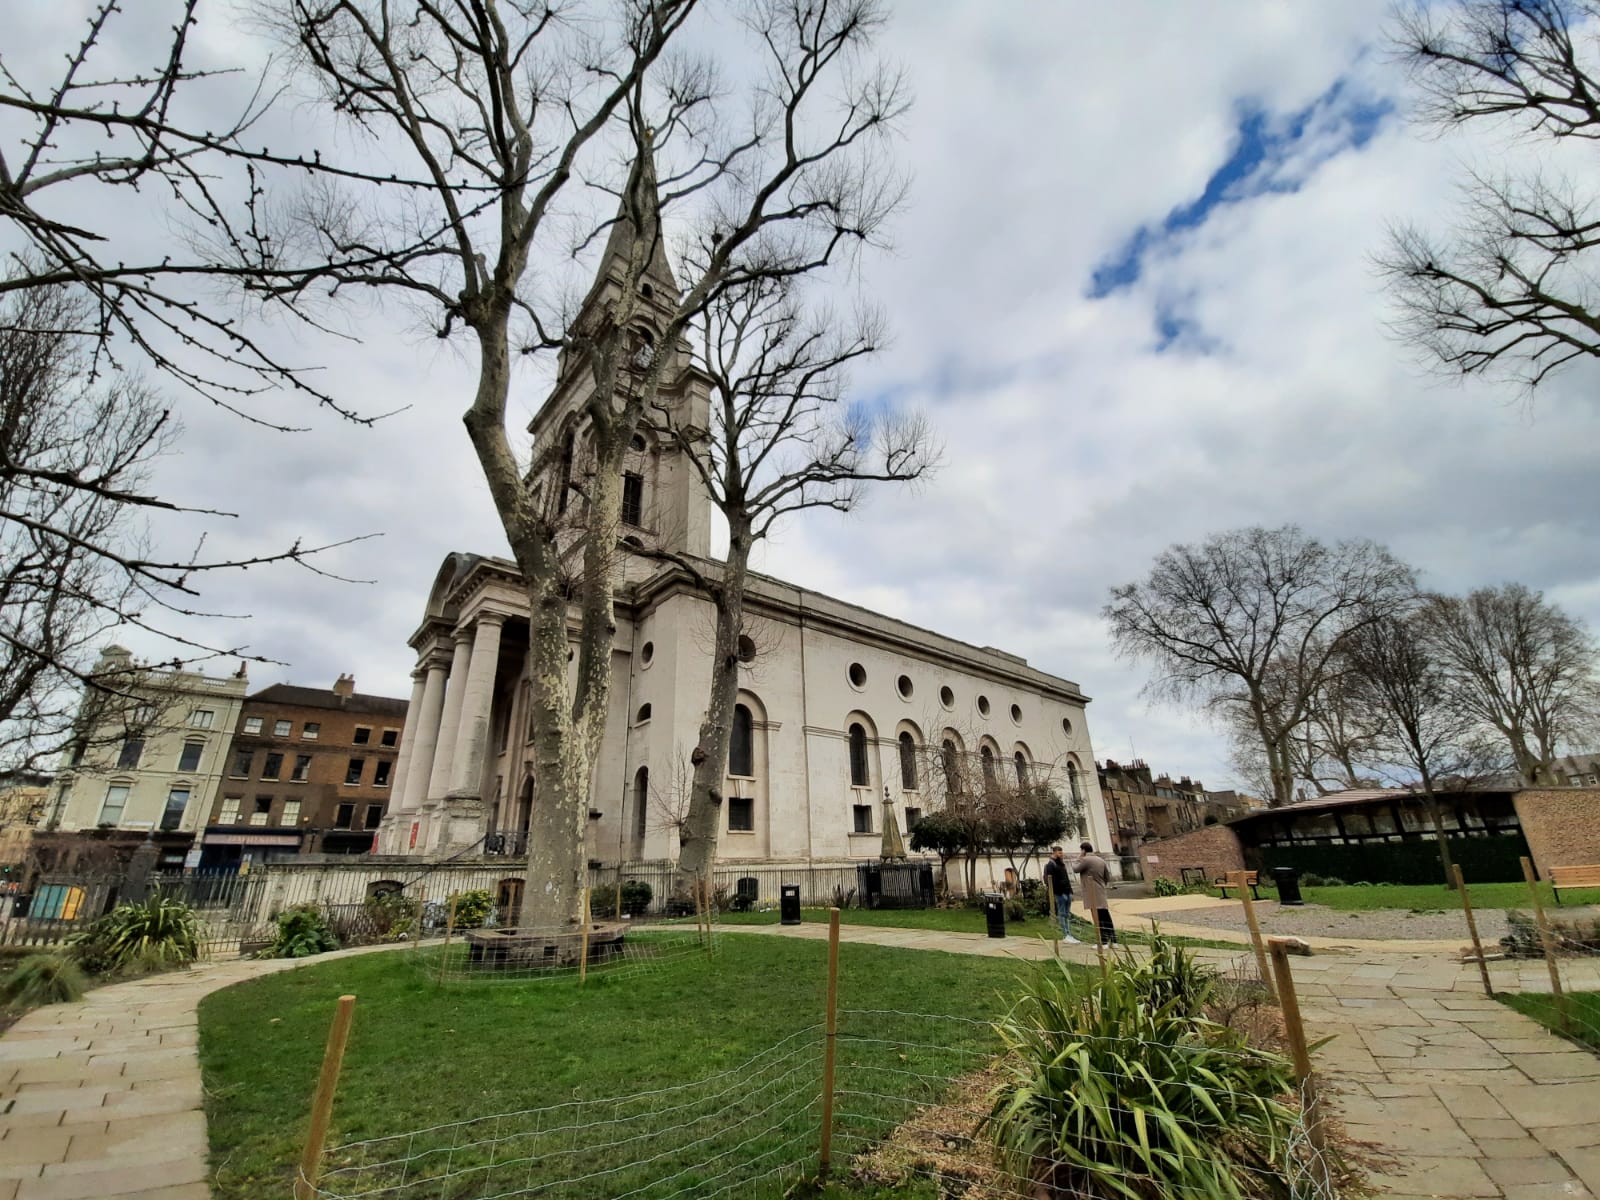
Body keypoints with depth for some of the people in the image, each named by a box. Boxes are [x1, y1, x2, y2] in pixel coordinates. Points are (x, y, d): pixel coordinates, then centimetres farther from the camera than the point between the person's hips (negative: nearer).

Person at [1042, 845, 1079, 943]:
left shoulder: (1062, 863, 20)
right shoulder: (1050, 864, -6)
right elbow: (1048, 880, -13)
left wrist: (1070, 891, 17)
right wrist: (1052, 893, -20)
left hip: (1067, 892, 8)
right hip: (1059, 893, -8)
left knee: (1068, 914, 7)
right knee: (1062, 914, -6)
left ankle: (1069, 934, 9)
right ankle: (1065, 935, -6)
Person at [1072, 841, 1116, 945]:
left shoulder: (1085, 860, -11)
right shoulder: (1101, 860, 12)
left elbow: (1075, 869, -6)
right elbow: (1108, 877, 13)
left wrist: (1078, 858, 4)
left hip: (1092, 893, -7)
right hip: (1101, 892, 7)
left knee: (1098, 918, -6)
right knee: (1106, 916, 11)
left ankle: (1103, 941, -6)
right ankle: (1112, 940, 14)